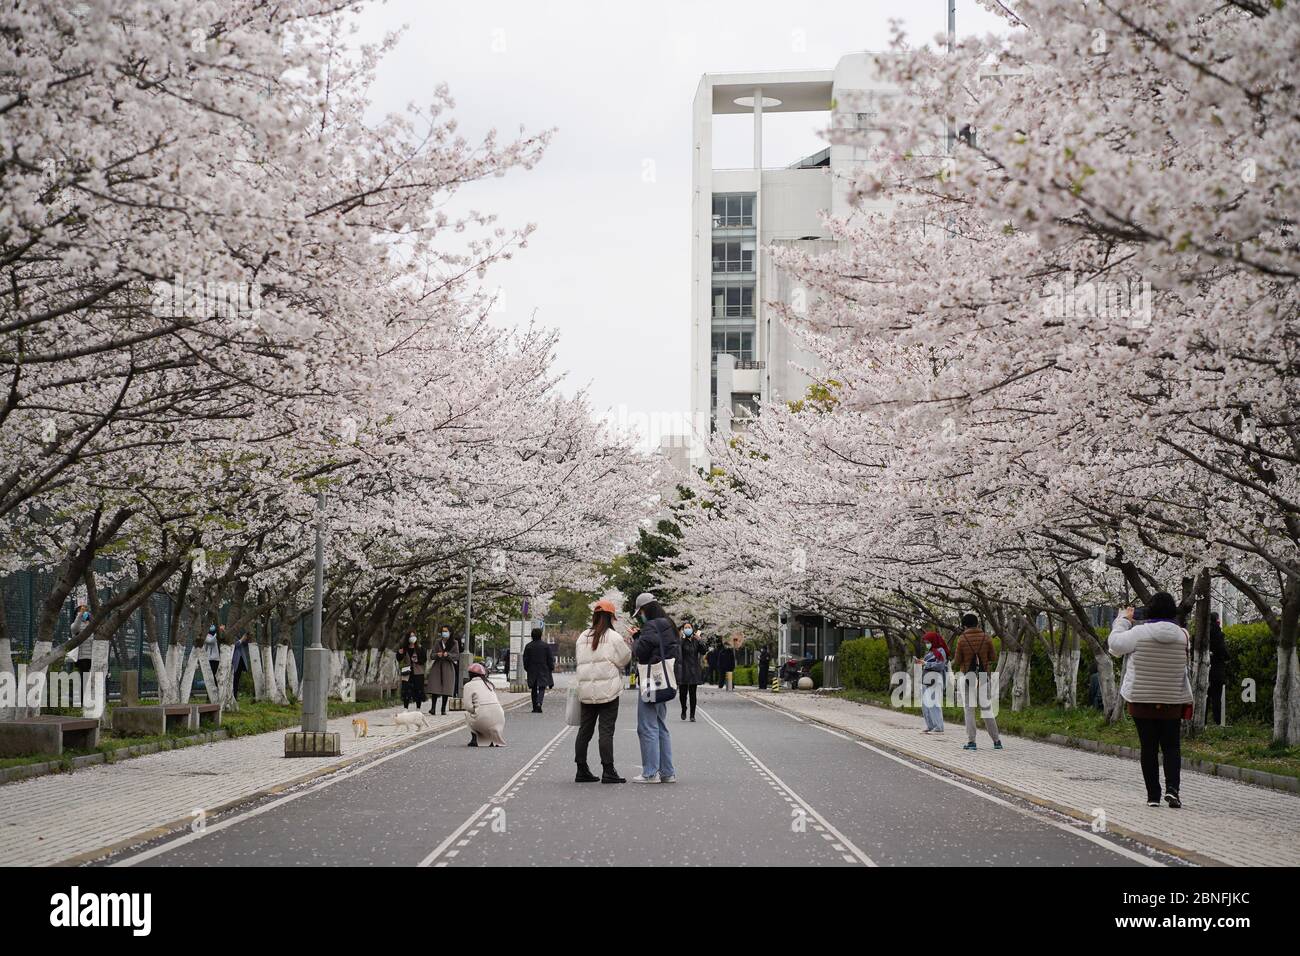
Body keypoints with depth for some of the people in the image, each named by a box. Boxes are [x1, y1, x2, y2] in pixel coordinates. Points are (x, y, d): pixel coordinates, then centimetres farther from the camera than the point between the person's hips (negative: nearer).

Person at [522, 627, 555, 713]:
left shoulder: (528, 646, 1)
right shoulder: (546, 646, -5)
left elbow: (525, 659, 4)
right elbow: (550, 658, -2)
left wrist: (527, 669, 15)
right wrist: (551, 668, 8)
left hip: (532, 671, 2)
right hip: (543, 671, -2)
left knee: (534, 689, 11)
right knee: (542, 688, -2)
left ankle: (535, 707, 12)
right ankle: (539, 703, -26)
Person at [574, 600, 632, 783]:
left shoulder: (583, 637, 9)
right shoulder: (614, 637, -7)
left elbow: (578, 659, 13)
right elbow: (625, 659, 0)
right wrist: (626, 644, 15)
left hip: (586, 691, 5)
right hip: (607, 690, -5)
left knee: (585, 729, 10)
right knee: (606, 730, -5)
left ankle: (582, 770, 14)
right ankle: (608, 771, -7)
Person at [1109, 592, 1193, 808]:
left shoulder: (1139, 633, -13)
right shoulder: (1182, 636, -4)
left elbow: (1115, 644, -3)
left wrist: (1123, 620, 11)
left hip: (1143, 702, -1)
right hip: (1172, 702, 1)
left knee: (1149, 748, 7)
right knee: (1172, 747, 9)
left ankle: (1153, 795, 7)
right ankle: (1172, 787, -11)